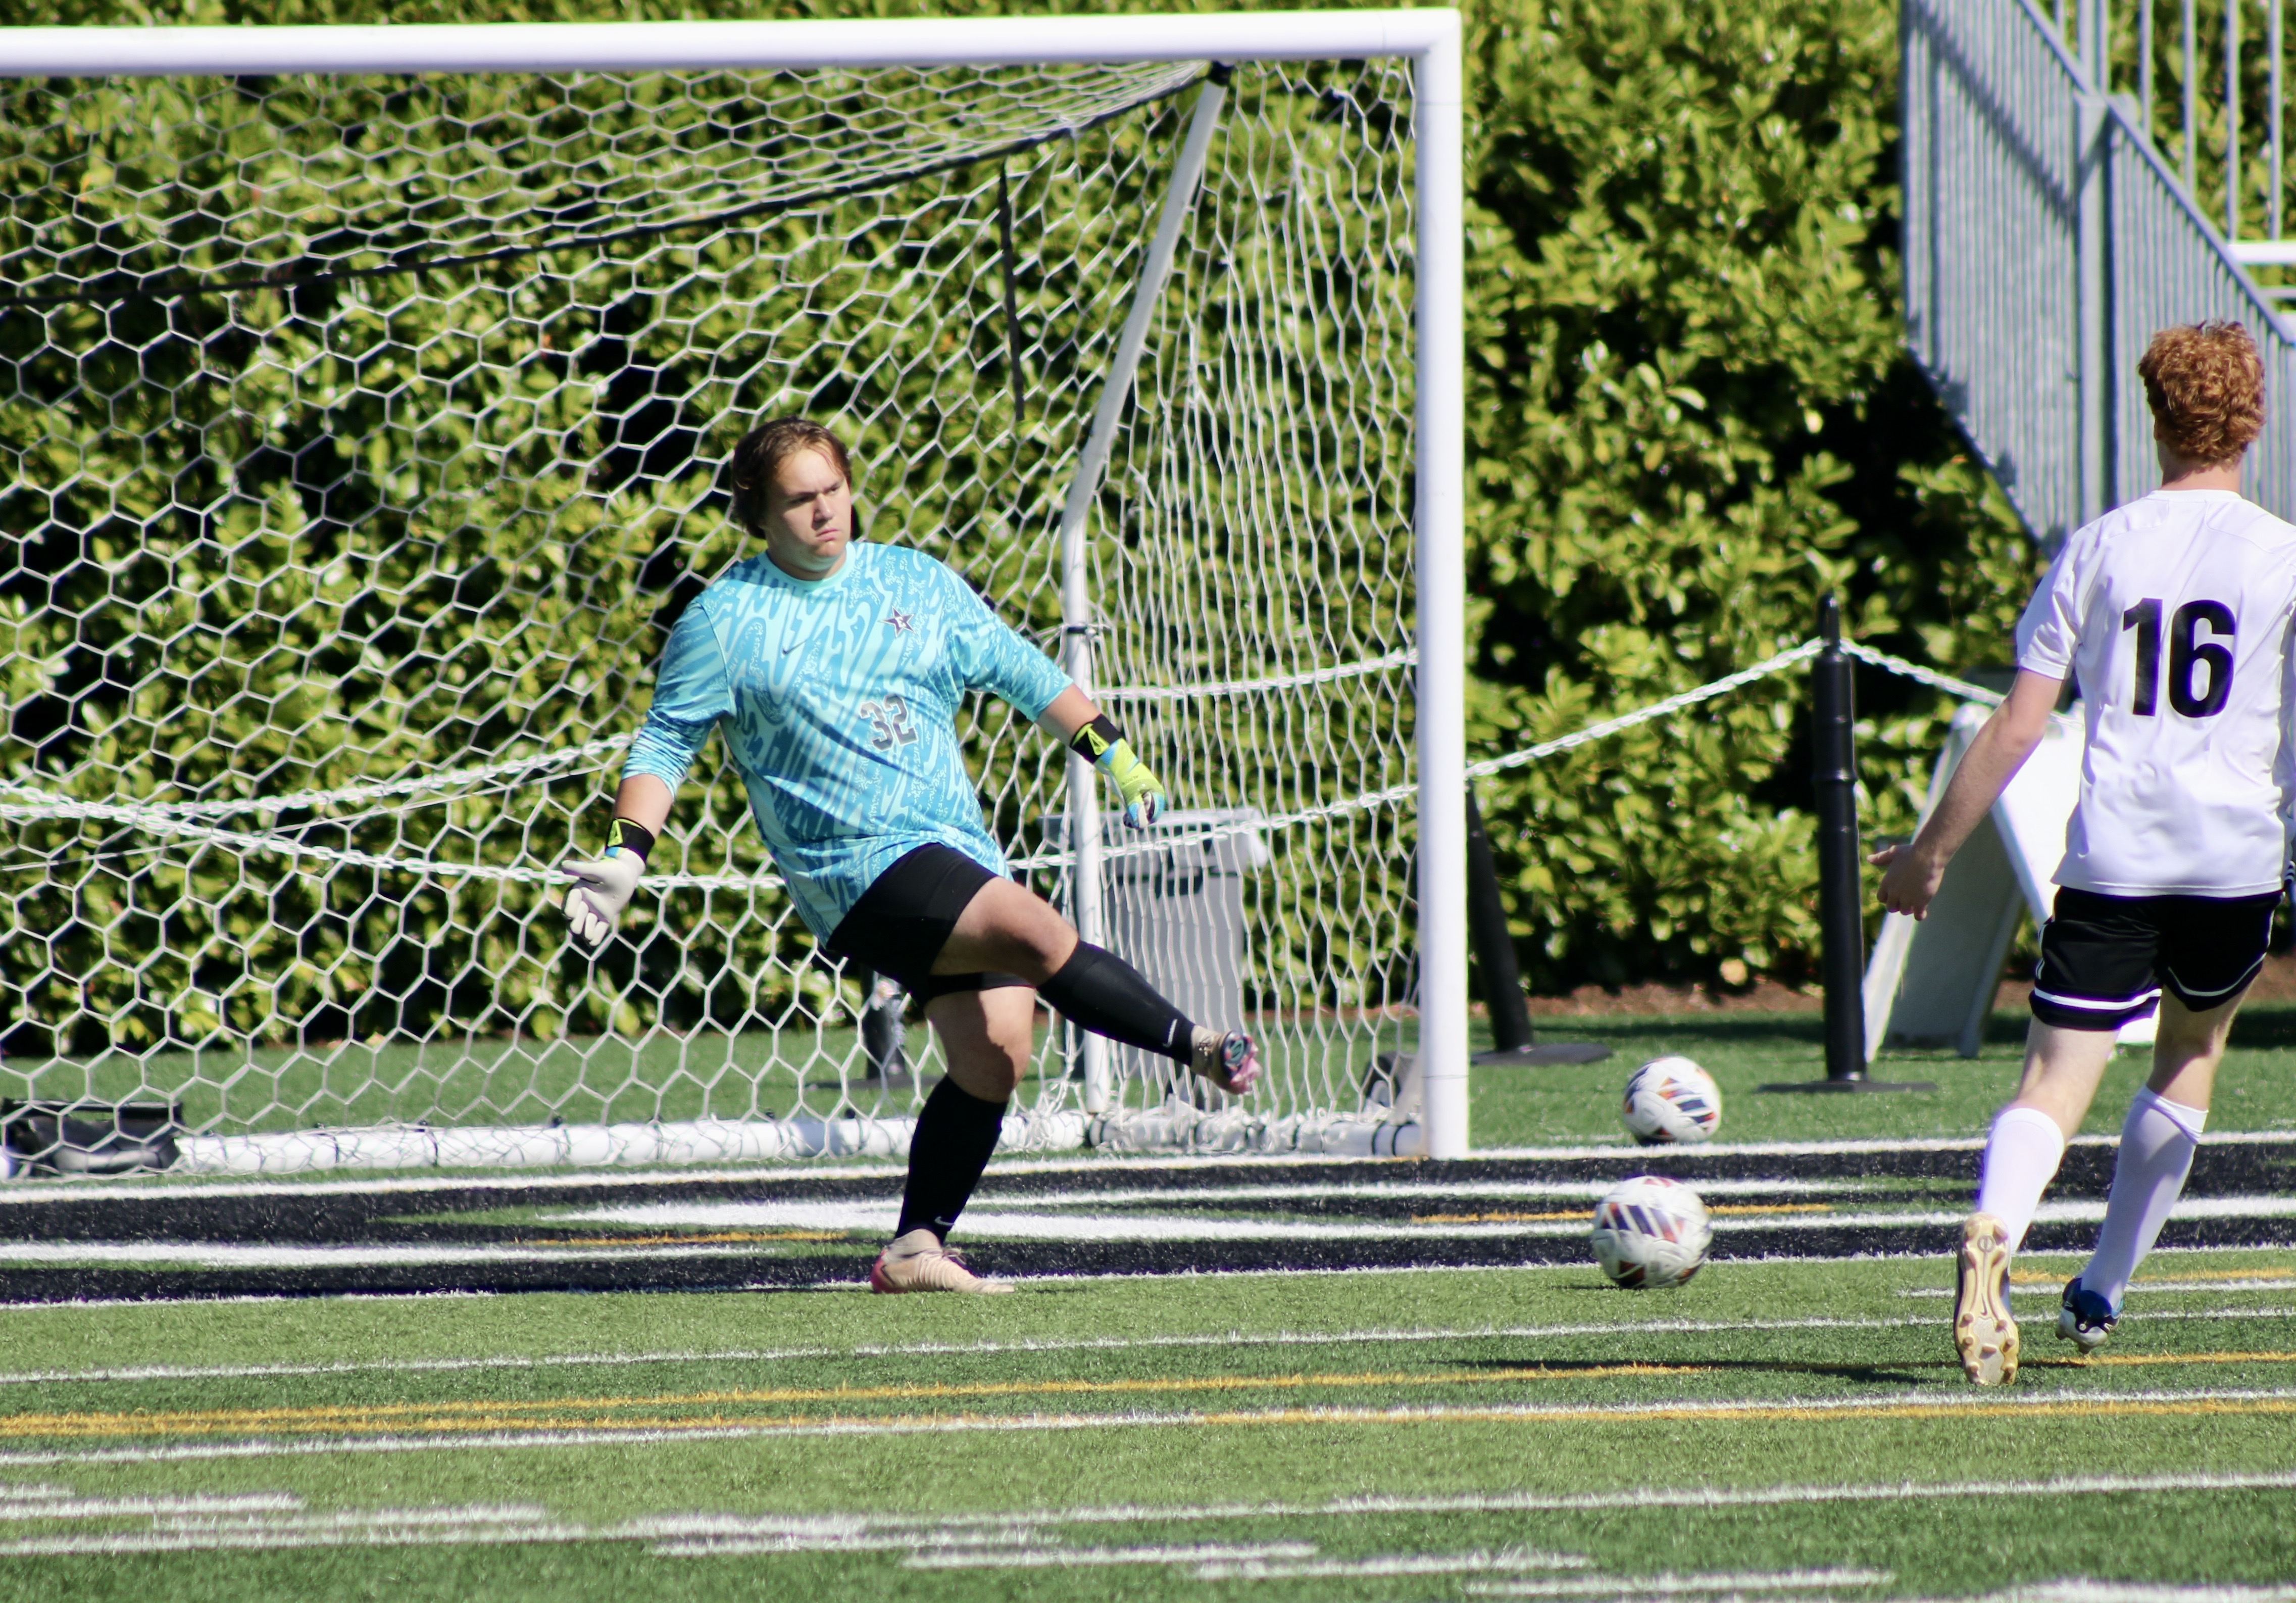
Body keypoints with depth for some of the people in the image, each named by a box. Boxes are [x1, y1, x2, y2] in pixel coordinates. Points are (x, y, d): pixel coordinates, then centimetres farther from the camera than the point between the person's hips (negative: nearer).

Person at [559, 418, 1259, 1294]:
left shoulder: (916, 583, 12)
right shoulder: (726, 621, 1)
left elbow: (1020, 671, 22)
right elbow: (666, 743, 7)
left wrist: (1111, 748, 17)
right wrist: (626, 857, -5)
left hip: (965, 855, 6)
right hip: (861, 867, -6)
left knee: (994, 1058, -5)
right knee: (1040, 934, -26)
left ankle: (916, 1251, 4)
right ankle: (1196, 1048, -12)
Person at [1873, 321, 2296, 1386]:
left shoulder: (2097, 549, 5)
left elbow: (2018, 726, 3)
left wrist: (1931, 851, 11)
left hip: (2112, 855, -1)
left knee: (2055, 1083, -8)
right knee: (2191, 1057, 25)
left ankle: (1991, 1238, -37)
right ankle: (2101, 1293, 25)